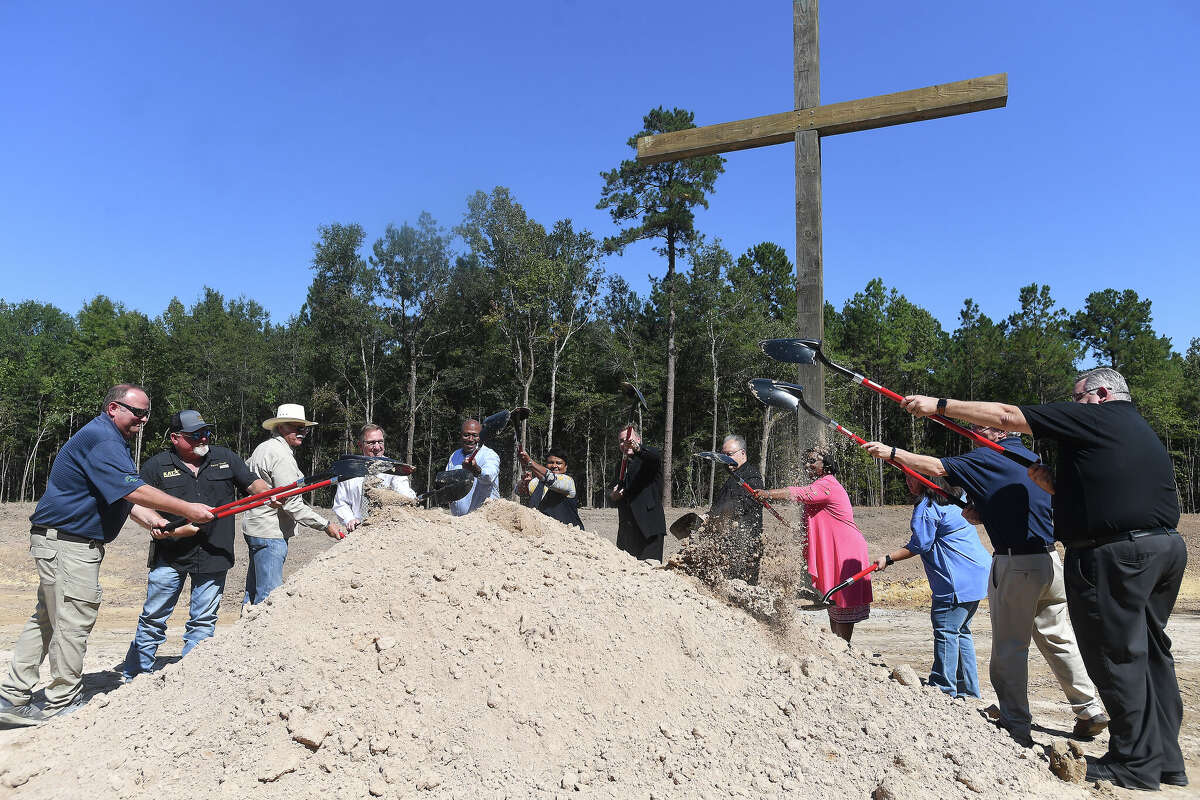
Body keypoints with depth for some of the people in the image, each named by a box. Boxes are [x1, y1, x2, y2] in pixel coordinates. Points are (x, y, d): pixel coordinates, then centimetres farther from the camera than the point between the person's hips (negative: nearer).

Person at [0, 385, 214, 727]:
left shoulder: (110, 440, 16)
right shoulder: (101, 438, -19)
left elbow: (118, 495, 18)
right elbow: (133, 490, -27)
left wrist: (151, 520, 3)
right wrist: (187, 510, -23)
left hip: (62, 543, 11)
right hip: (67, 542, -11)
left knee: (46, 619, 15)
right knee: (73, 621, -3)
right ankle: (63, 703, 9)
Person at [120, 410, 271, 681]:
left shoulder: (225, 458, 7)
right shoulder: (156, 466, 1)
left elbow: (252, 483, 7)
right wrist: (171, 528, -17)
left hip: (214, 556, 2)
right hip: (169, 555, -1)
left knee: (203, 622, 8)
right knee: (153, 619, 8)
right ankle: (132, 678, 25)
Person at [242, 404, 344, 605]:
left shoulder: (263, 448, 15)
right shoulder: (281, 455, -17)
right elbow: (292, 504, -21)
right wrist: (326, 525, -17)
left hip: (254, 528, 11)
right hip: (270, 533, -11)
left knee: (254, 592, 16)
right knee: (269, 597, -9)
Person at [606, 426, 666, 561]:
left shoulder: (647, 459, 3)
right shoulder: (621, 466, 22)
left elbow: (656, 455, -22)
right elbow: (612, 492, 30)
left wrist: (638, 448, -42)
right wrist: (612, 495, 5)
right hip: (626, 528, 6)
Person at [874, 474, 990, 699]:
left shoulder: (926, 508, -12)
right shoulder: (954, 501, 16)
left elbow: (919, 546, -10)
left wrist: (888, 559, -3)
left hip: (957, 581, -10)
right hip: (977, 574, 10)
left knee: (945, 632, -6)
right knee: (960, 631, 15)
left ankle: (943, 691, -4)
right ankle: (969, 692, 21)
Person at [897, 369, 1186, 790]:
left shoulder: (1097, 416, -5)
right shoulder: (1142, 432, 22)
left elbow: (1007, 415, -8)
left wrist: (939, 405, -4)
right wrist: (1055, 485, 12)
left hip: (1115, 554, -9)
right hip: (1165, 546, 10)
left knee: (1116, 657, 0)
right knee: (1151, 654, 16)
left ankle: (1137, 765, 9)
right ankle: (1166, 761, 25)